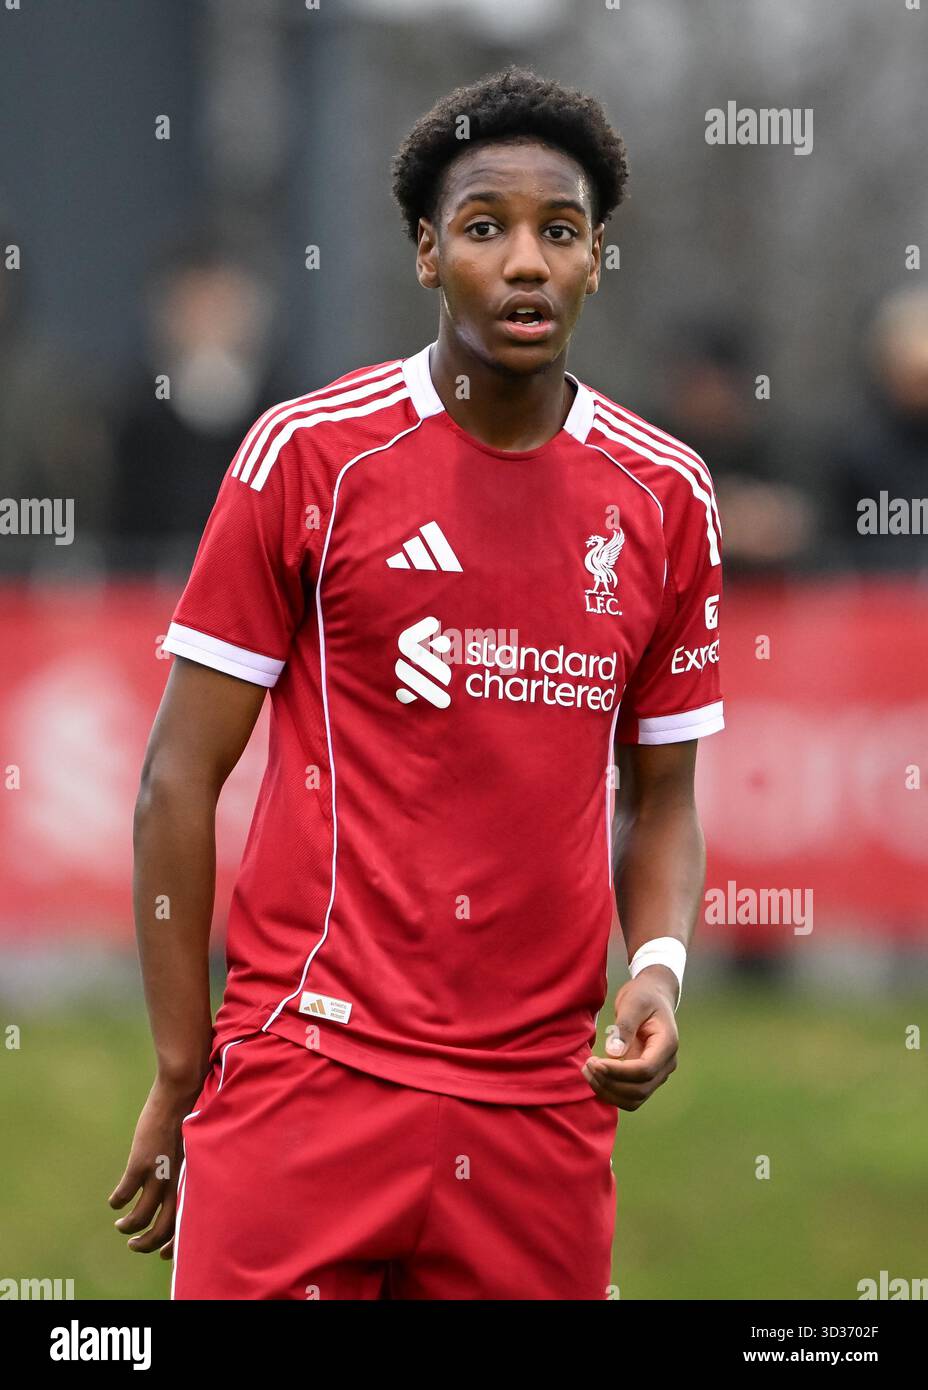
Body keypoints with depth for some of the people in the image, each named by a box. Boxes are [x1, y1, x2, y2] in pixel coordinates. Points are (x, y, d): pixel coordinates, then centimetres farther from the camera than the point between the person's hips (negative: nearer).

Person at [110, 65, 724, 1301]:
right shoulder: (310, 455, -2)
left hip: (544, 1102, 3)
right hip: (313, 1069, -3)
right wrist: (180, 1071, -3)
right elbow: (181, 776, 0)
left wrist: (659, 965, -4)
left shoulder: (665, 494, 8)